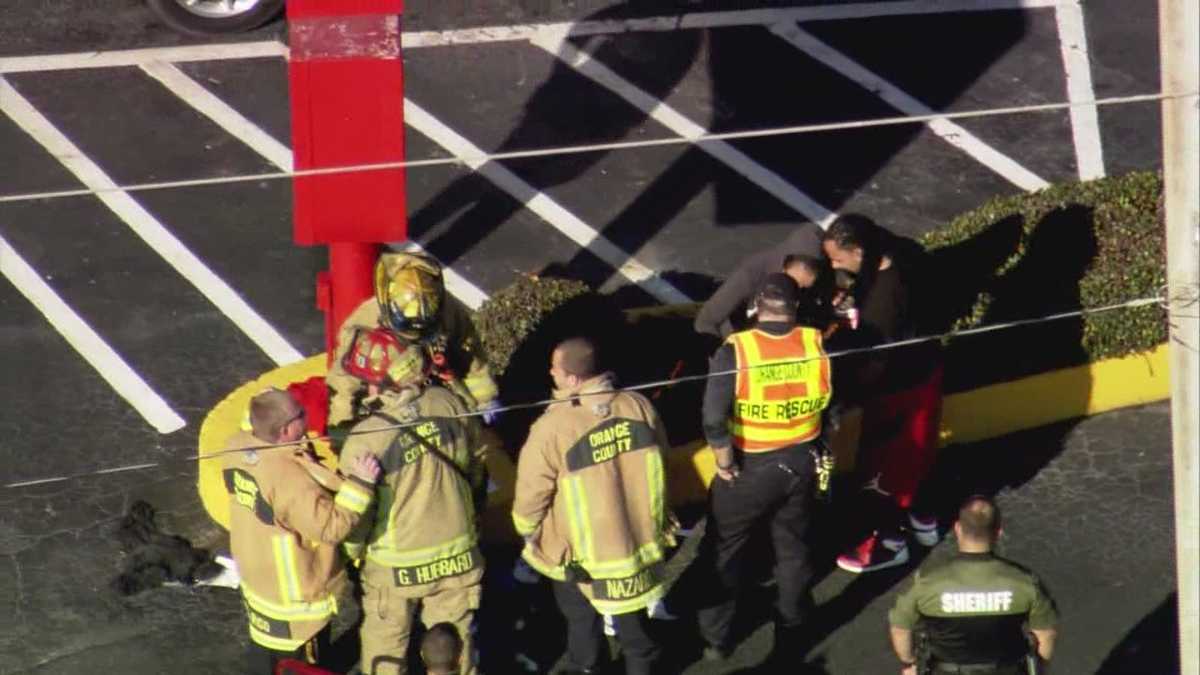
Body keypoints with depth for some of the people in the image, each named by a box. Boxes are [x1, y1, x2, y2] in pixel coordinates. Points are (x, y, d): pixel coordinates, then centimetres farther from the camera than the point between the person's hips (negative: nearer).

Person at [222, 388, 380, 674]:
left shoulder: (237, 448, -12)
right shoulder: (289, 478, -36)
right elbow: (332, 526, -33)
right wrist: (359, 483, -29)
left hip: (255, 574, 8)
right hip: (297, 596, -8)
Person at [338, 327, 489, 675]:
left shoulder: (365, 440, -27)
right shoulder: (448, 404, -14)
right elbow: (476, 458, 4)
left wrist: (353, 551, 4)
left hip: (395, 567, -4)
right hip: (457, 554, 4)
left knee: (385, 647, 21)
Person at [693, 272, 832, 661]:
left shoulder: (736, 350, -22)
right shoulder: (818, 344, -12)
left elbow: (714, 418, -25)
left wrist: (725, 463, -12)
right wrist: (826, 451, 12)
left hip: (750, 468, -3)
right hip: (801, 463, 3)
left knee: (722, 552, 16)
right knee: (793, 549, 22)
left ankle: (715, 639, 24)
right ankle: (791, 631, 35)